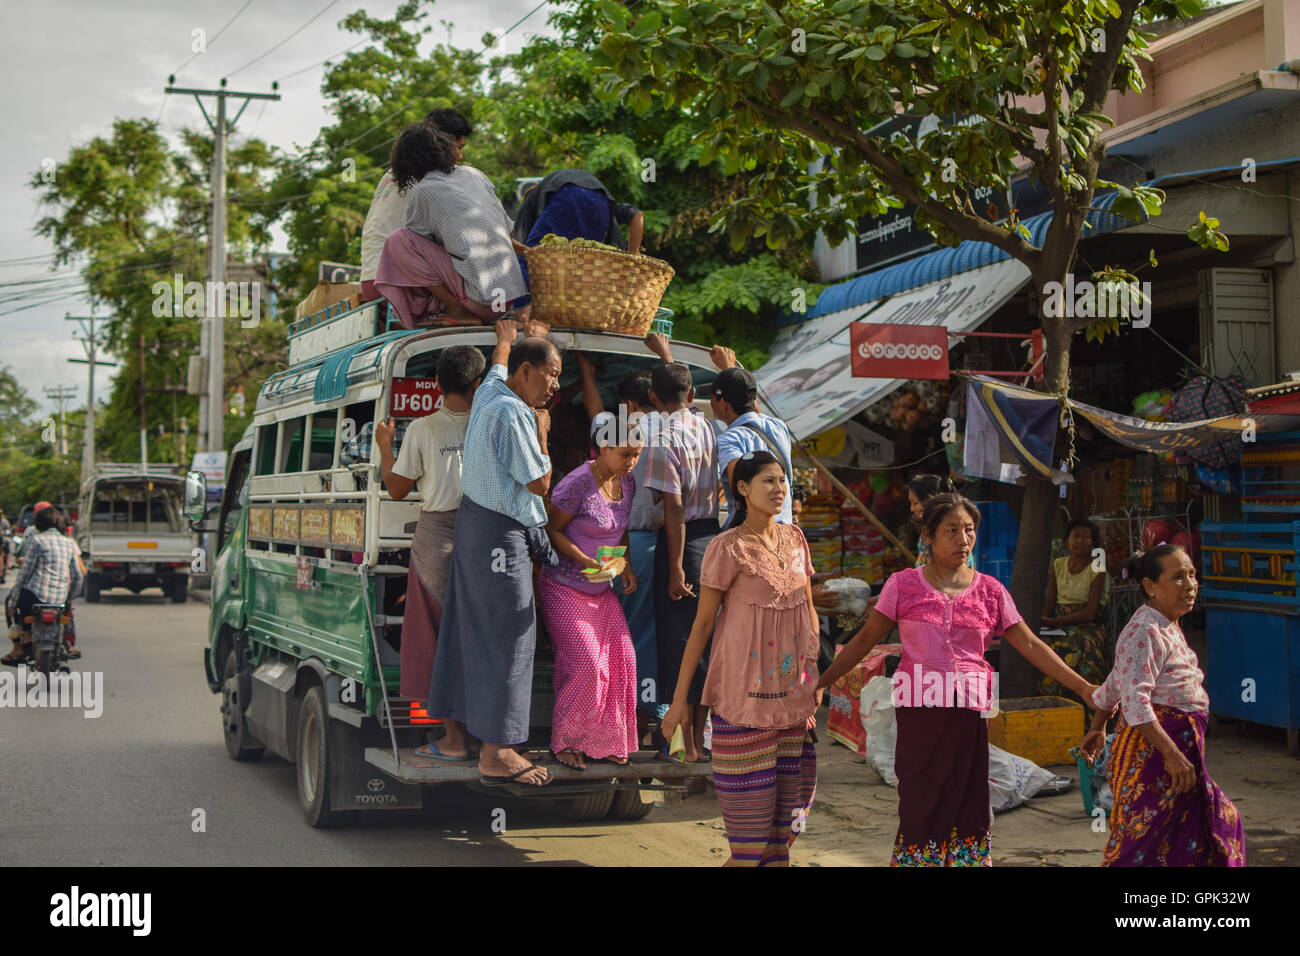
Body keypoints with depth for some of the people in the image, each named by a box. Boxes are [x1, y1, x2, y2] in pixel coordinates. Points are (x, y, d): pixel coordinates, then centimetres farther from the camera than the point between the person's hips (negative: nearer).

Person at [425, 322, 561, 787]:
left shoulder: (489, 392, 8)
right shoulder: (513, 414, -19)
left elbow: (500, 361, 32)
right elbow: (540, 484, -16)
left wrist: (506, 338, 51)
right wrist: (542, 431, -6)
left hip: (475, 522, 10)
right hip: (500, 534, -10)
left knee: (475, 623, 16)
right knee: (506, 636, -8)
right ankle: (497, 753, -7)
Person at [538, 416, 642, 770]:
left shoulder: (626, 483, 4)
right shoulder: (576, 485, -19)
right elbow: (551, 529, -14)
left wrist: (626, 564, 1)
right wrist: (583, 560, -24)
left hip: (602, 590, 7)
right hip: (565, 588, -7)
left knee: (620, 658, -1)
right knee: (584, 662, -11)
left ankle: (604, 740, 13)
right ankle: (565, 741, 8)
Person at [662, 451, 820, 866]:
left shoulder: (794, 539, 8)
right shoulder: (728, 547, -10)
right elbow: (702, 623, -8)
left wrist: (816, 676, 12)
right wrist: (679, 699, -8)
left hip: (792, 690, 6)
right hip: (745, 688, -6)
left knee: (790, 788, 9)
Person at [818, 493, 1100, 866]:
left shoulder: (989, 591, 6)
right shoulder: (903, 585, 2)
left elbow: (1031, 646, 6)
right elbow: (866, 639, 6)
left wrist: (1084, 688, 1)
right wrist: (820, 683, 4)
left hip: (970, 710, 2)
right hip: (919, 709, -1)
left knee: (966, 806, 3)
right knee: (920, 806, 0)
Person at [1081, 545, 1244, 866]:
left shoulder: (1169, 627, 14)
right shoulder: (1144, 632, -19)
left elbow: (1114, 684, 22)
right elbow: (1136, 701, -28)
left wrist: (1097, 728, 30)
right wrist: (1171, 754, -33)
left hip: (1180, 743, 11)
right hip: (1152, 750, -11)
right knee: (1144, 841, -8)